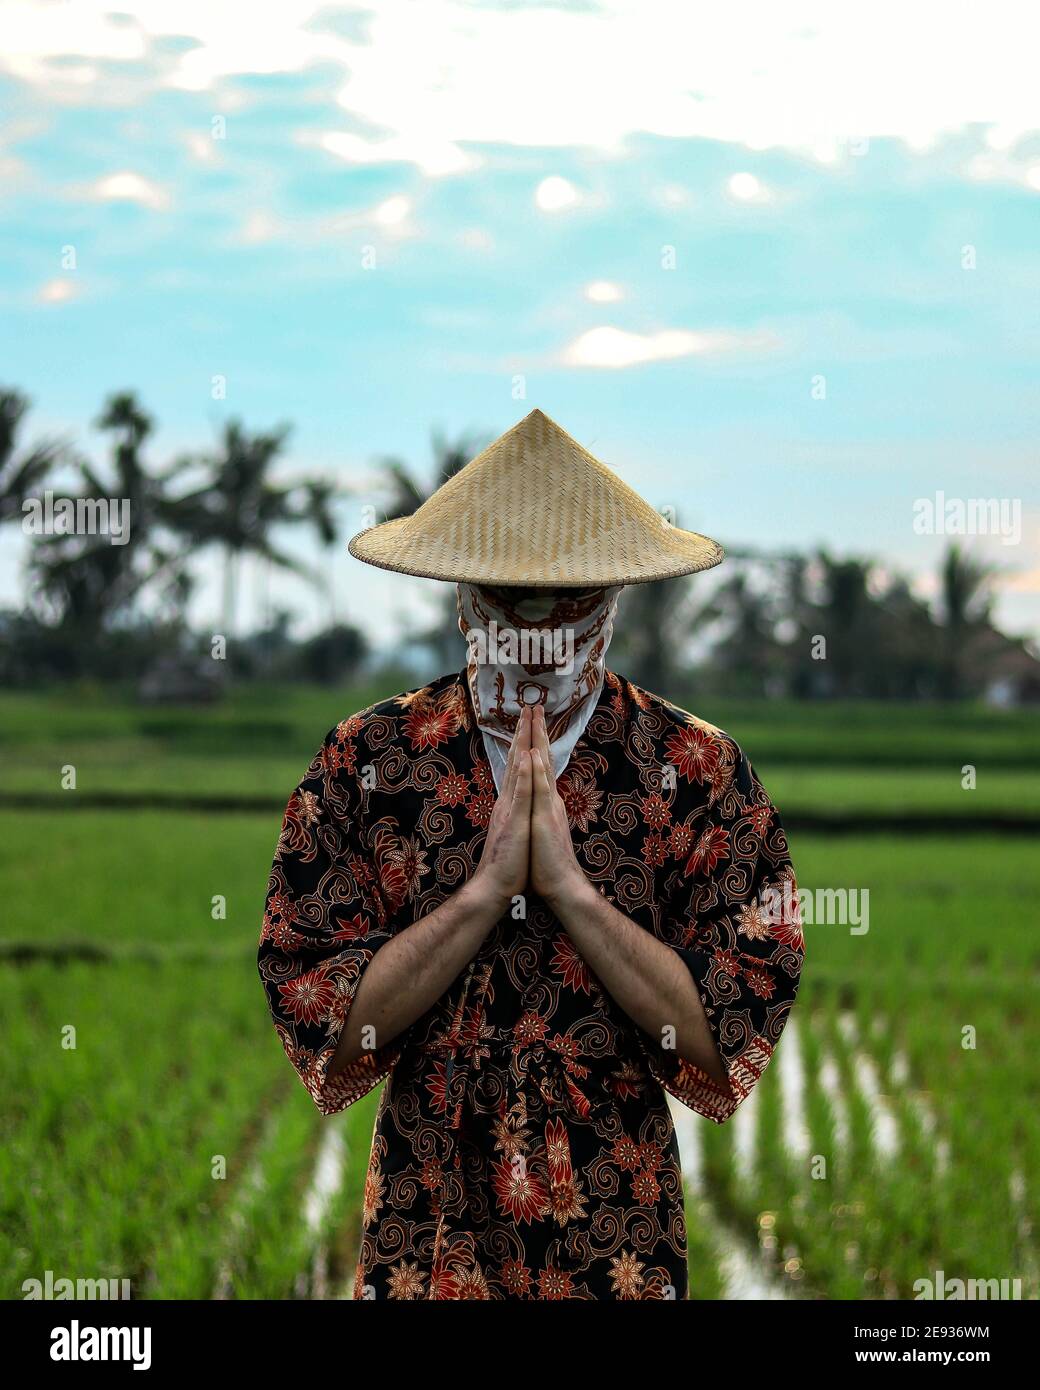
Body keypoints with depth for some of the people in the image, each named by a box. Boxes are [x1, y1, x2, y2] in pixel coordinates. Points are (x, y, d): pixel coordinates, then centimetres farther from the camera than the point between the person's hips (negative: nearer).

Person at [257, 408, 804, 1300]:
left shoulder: (701, 774, -6)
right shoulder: (366, 763, -5)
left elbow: (728, 1041, -12)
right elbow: (325, 1024, -10)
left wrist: (570, 885, -20)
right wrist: (487, 886, -19)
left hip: (622, 1249, 0)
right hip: (423, 1248, 0)